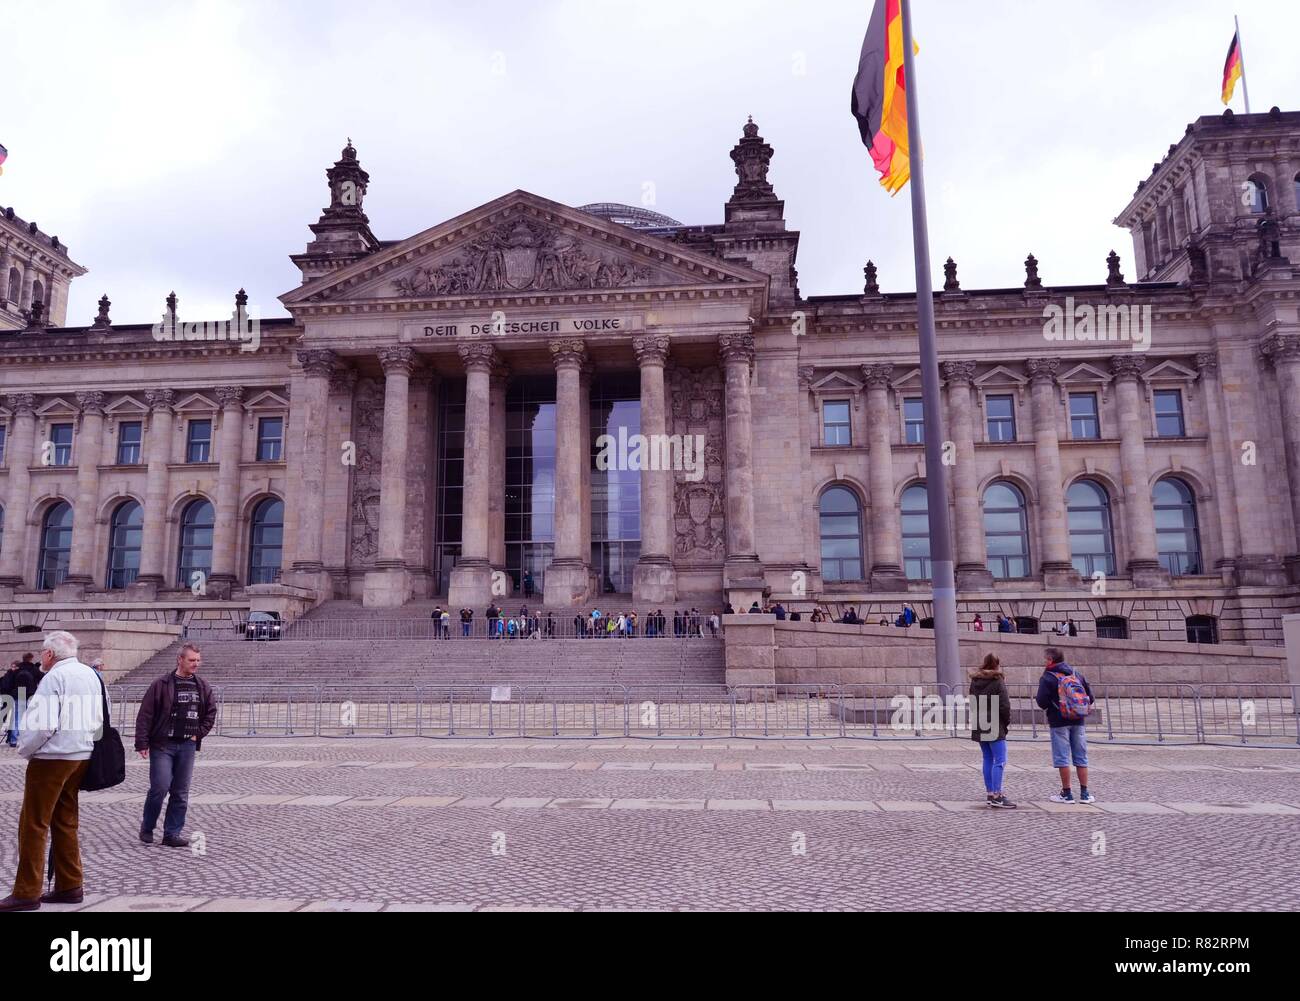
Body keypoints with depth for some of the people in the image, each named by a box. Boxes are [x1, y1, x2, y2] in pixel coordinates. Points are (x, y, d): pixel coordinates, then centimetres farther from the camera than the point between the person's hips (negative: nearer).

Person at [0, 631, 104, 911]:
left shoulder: (54, 677, -14)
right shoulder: (90, 675, 10)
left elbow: (42, 724, -20)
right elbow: (98, 719, 13)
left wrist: (24, 749, -5)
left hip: (51, 758, -8)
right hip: (81, 757, 8)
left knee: (33, 825, 1)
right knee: (65, 823, 14)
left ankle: (27, 893, 5)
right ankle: (70, 886, 18)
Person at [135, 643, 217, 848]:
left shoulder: (203, 687, 8)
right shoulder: (161, 684, -6)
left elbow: (211, 713, 17)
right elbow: (145, 715, -7)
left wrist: (199, 733, 6)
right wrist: (142, 743, -11)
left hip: (187, 746, 5)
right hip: (162, 745, -4)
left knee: (181, 792, 6)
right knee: (160, 788, -8)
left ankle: (172, 834, 15)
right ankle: (147, 827, 17)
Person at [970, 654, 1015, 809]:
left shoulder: (974, 682, 10)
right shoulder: (998, 682, -10)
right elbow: (1004, 705, -13)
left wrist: (979, 719, 17)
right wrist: (1007, 722, 1)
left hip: (980, 727, 7)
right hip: (995, 728, -7)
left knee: (988, 760, 13)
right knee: (1000, 761, -6)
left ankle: (990, 793, 16)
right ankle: (997, 796, -12)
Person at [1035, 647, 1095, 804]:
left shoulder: (1047, 677, -9)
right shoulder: (1077, 674, 9)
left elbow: (1041, 702, -14)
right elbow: (1090, 697, 9)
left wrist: (1047, 708, 7)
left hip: (1059, 722, -5)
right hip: (1078, 722, 5)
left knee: (1062, 758, 0)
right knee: (1081, 758, 11)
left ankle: (1066, 794, 3)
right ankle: (1084, 793, 13)